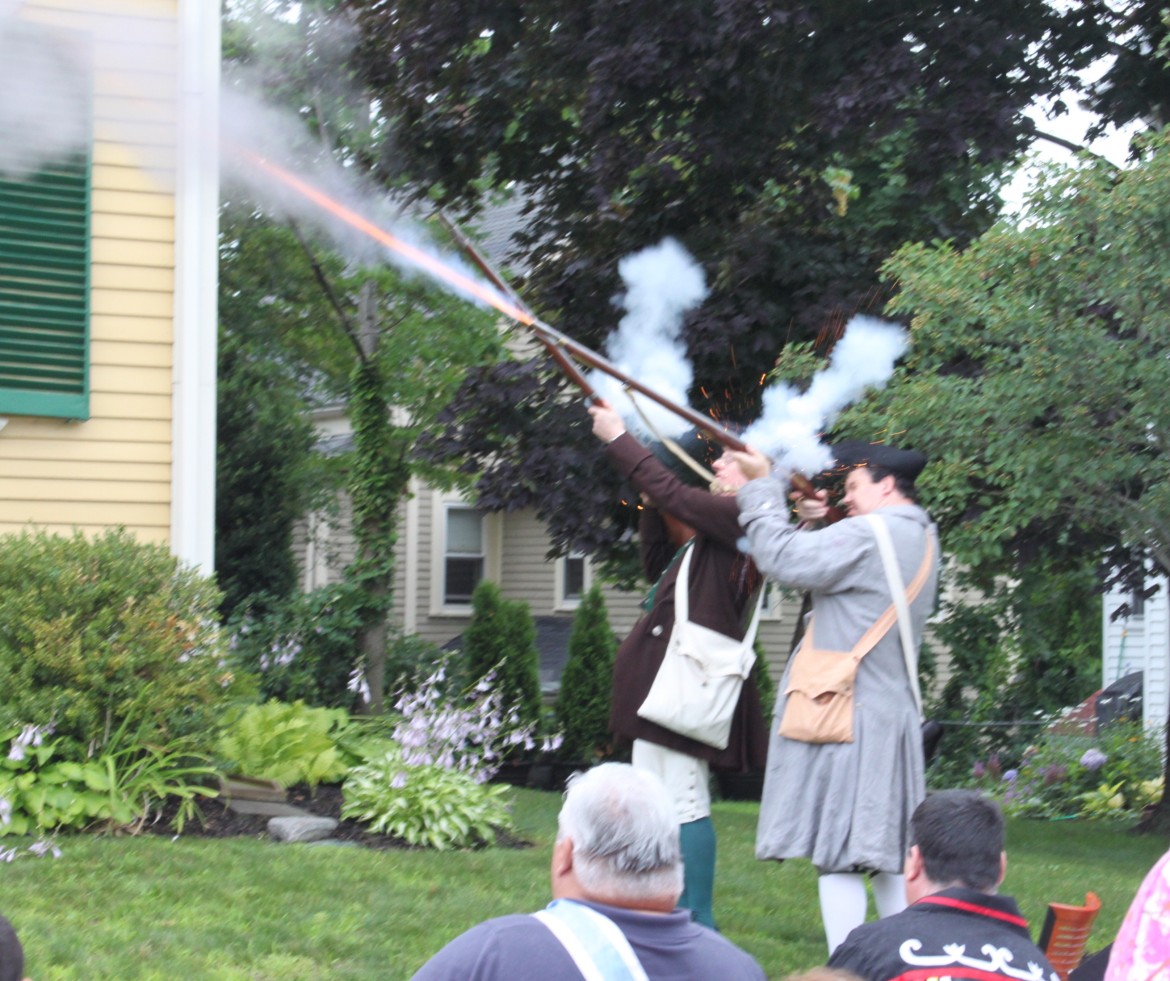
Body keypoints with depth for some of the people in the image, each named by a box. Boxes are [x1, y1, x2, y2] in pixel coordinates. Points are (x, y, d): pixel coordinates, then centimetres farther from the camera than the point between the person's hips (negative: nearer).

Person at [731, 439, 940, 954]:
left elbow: (783, 560, -15)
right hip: (893, 712, 9)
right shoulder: (921, 540, 13)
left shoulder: (867, 535, -15)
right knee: (886, 852, 16)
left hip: (843, 713, -9)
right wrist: (817, 525, 8)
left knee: (837, 853, -7)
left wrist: (762, 487, -5)